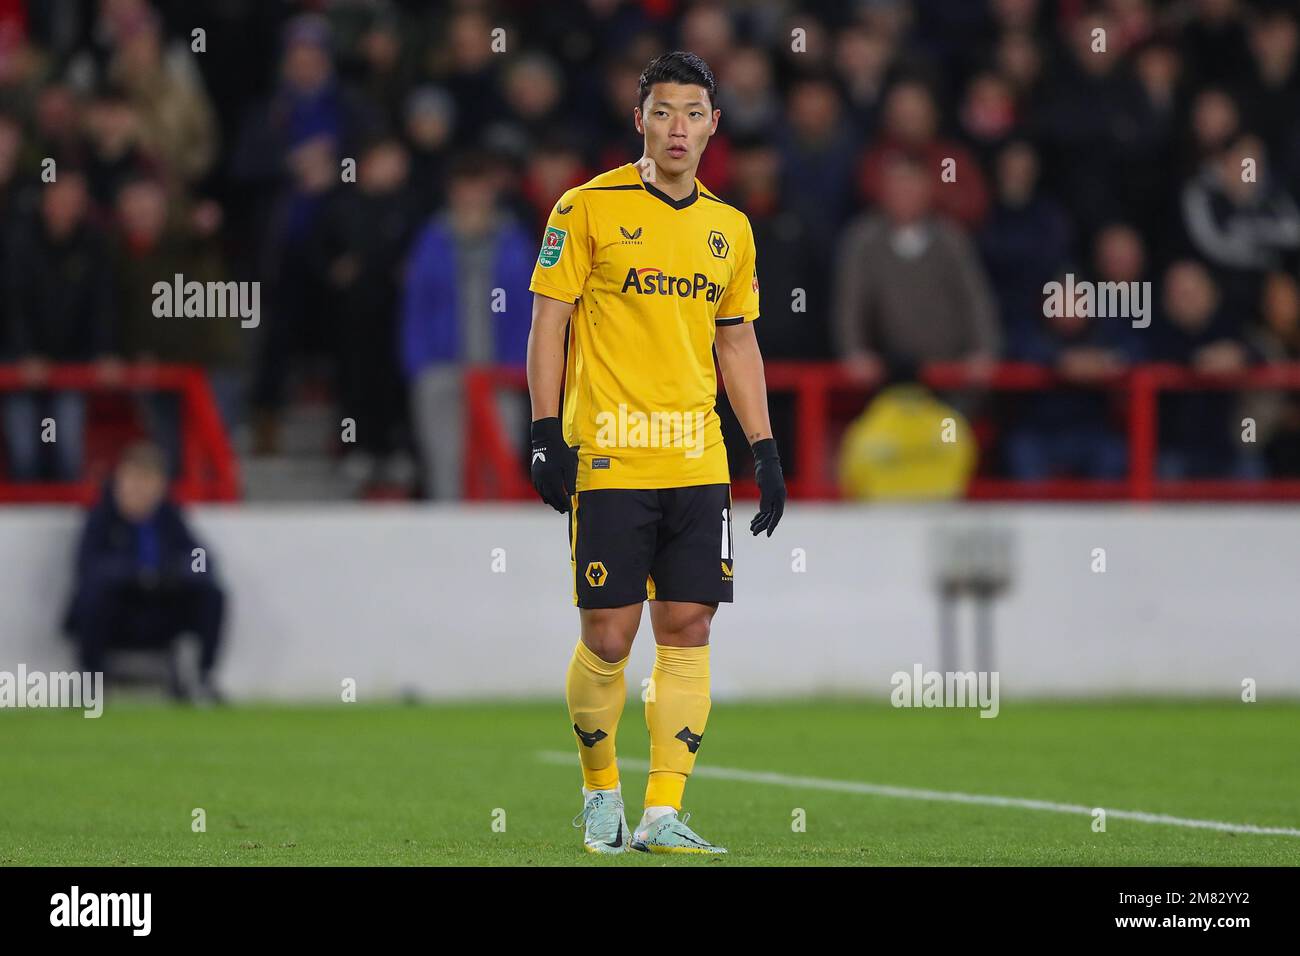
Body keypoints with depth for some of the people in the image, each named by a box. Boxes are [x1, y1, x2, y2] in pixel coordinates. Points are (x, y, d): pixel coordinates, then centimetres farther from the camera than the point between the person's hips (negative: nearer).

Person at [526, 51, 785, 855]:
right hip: (607, 458, -4)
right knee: (608, 638, -3)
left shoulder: (730, 228, 13)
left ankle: (663, 814, 2)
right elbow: (548, 323, -2)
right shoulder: (589, 208, -1)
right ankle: (600, 790, 18)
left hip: (697, 460, 4)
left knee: (688, 630, -1)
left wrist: (766, 450, 12)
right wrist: (547, 434, -9)